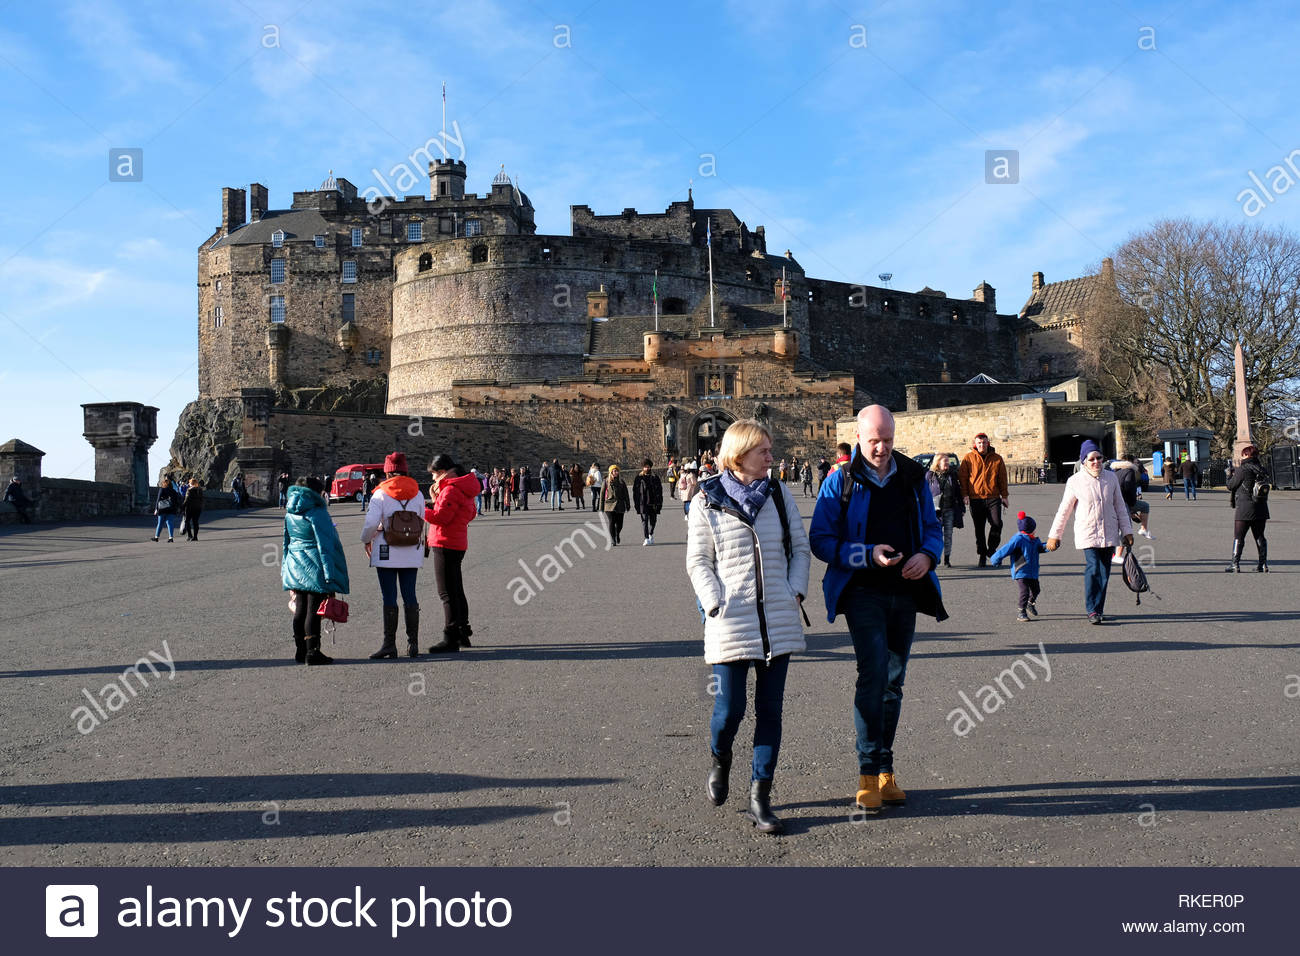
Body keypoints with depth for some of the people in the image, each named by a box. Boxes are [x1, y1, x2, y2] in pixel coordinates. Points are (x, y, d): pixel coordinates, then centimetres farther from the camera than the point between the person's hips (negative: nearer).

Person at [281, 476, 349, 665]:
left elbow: (286, 542, 16)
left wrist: (286, 569, 24)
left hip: (295, 569, 7)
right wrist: (330, 577, -15)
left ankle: (300, 650, 21)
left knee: (300, 609, 14)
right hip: (314, 569, -7)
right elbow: (324, 546, -16)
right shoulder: (317, 513, -15)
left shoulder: (290, 514, 9)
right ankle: (312, 652, 0)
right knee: (314, 610, -3)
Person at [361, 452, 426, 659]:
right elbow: (422, 521, 6)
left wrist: (366, 540, 5)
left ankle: (390, 644, 0)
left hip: (387, 553, -3)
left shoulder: (381, 494, -7)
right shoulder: (417, 494, 4)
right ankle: (413, 643, 10)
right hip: (412, 554, 4)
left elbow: (371, 522, -13)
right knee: (410, 596, 8)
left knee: (389, 598, 0)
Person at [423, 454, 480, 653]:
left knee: (448, 593, -7)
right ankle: (462, 634, 24)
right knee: (456, 592, 17)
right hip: (457, 545, 10)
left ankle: (451, 639, -6)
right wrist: (437, 501, 11)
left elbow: (440, 517, -23)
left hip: (445, 546, -10)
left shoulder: (451, 489, -17)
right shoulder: (464, 488, 15)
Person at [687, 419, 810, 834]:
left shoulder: (779, 494, 8)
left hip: (778, 622, 3)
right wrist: (715, 605, -9)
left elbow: (801, 547, 12)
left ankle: (760, 798, 15)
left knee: (770, 710, 5)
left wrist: (796, 592, 0)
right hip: (731, 621, -3)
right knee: (730, 707, -2)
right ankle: (720, 761, 32)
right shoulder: (708, 501, -1)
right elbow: (697, 562, 2)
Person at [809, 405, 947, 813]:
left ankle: (885, 772, 21)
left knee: (893, 682, 10)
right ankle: (869, 773, -9)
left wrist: (927, 555, -9)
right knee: (874, 672, -17)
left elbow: (932, 528, 14)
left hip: (906, 592, 4)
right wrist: (869, 554, -20)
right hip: (864, 591, -4)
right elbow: (820, 539, -7)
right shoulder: (841, 481, -4)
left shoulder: (913, 477, 7)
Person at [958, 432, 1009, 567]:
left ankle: (991, 549, 13)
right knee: (979, 529, 4)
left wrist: (1004, 496, 8)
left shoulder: (997, 458, 8)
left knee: (997, 524, -9)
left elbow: (1002, 478, 12)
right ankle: (982, 554, 15)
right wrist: (965, 494, -5)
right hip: (975, 499, -1)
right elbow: (963, 477, 3)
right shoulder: (969, 458, 3)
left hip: (993, 498, 1)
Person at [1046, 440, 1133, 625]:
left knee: (1104, 572, 4)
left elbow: (1120, 506, 15)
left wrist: (1127, 531, 14)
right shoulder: (1075, 481, -4)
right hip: (1087, 534, -4)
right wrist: (1054, 535, 5)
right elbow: (1064, 510, 2)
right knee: (1092, 570, -15)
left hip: (1109, 534, 4)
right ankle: (1092, 611, -9)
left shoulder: (1111, 478, 6)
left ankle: (1099, 609, 14)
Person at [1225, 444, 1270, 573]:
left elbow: (1231, 485, -7)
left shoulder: (1243, 470, -14)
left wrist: (1231, 477, 15)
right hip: (1261, 508, 6)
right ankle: (1263, 564, 13)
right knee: (1260, 537, 12)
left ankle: (1235, 564, -2)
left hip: (1244, 509, -6)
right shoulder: (1262, 469, 7)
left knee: (1238, 537, 0)